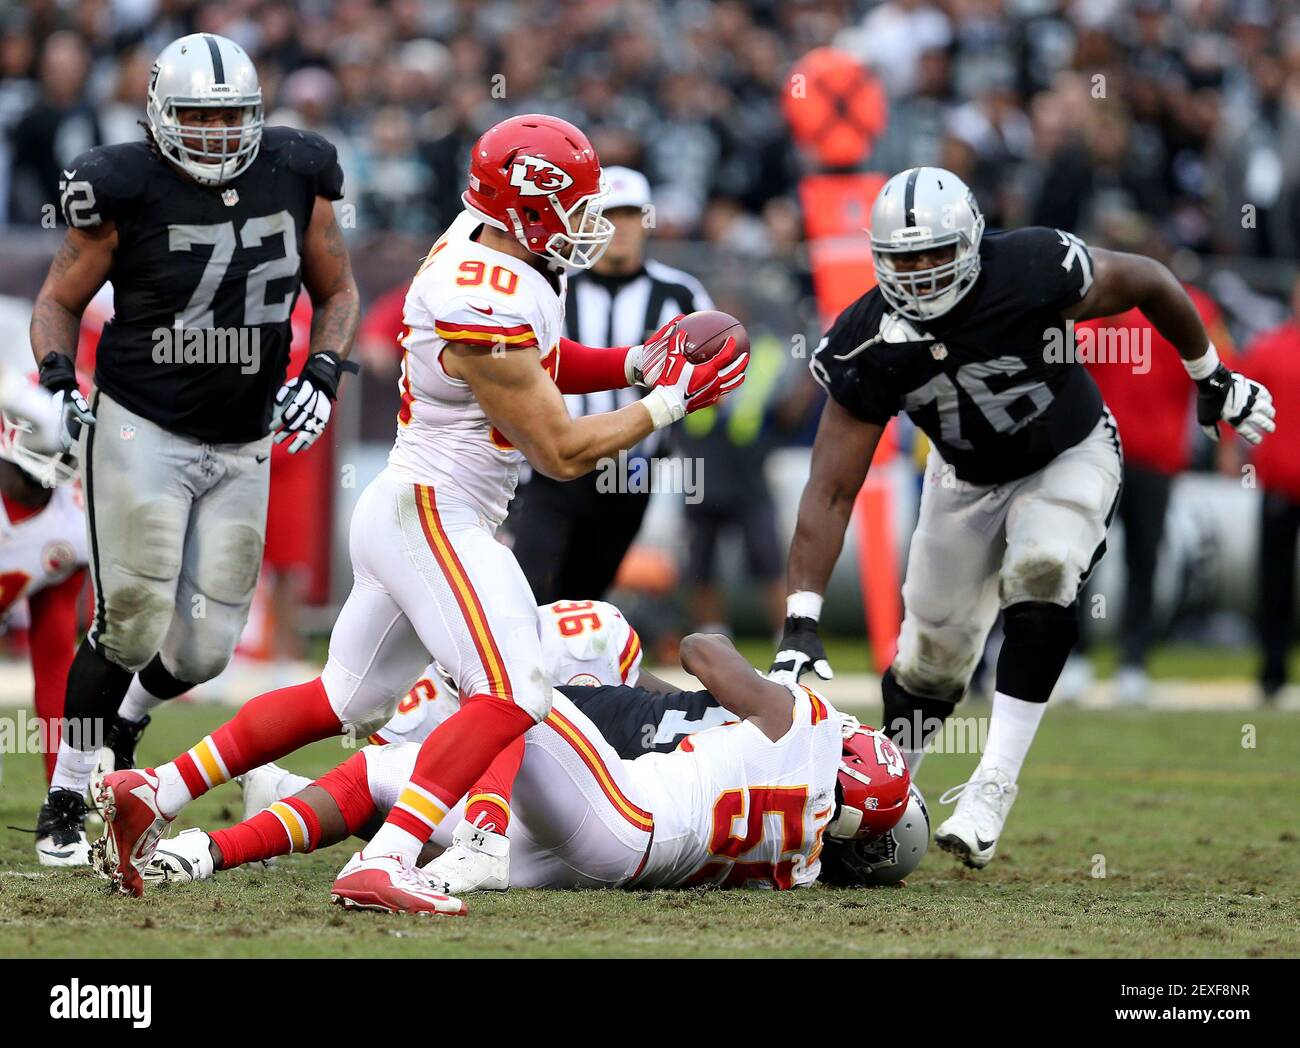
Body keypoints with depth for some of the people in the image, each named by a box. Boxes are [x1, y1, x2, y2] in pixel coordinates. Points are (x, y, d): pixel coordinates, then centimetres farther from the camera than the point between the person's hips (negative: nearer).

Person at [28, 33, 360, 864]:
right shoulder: (128, 192, -10)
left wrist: (322, 376, -3)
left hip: (240, 449, 4)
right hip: (142, 429, -4)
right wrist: (59, 382, -14)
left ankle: (120, 721, 34)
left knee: (204, 647, 2)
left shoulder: (295, 180, 0)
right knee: (132, 622, -14)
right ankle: (70, 795, 3)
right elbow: (60, 300, 2)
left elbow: (337, 292, 13)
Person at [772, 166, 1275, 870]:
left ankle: (993, 787, -27)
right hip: (967, 480, 3)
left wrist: (1212, 378, 0)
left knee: (1040, 580, -29)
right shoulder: (868, 345, -26)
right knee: (931, 652, 5)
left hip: (1069, 460, -3)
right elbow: (831, 490, -23)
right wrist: (801, 622, -30)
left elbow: (1149, 283, -14)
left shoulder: (1034, 271, -35)